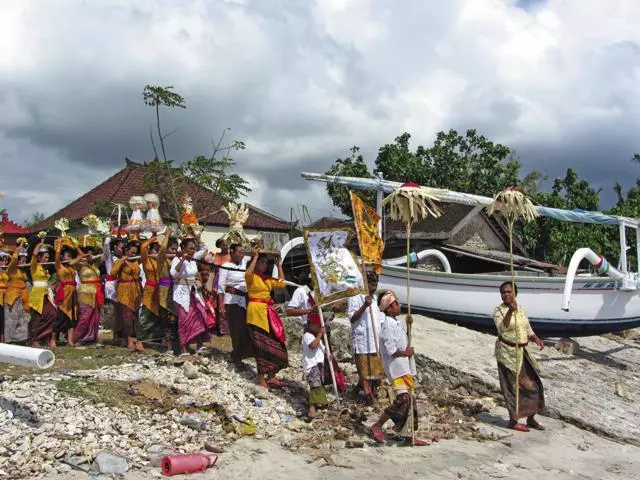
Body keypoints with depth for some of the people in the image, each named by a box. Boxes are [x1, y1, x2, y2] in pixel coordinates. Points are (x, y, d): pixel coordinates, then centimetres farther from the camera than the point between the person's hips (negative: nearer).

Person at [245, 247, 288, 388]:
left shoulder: (267, 279, 19)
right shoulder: (251, 277, -4)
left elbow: (281, 283, 21)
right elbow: (248, 273, -27)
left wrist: (279, 265, 20)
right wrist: (255, 257, -19)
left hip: (268, 313, 8)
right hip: (256, 312, -8)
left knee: (276, 345, 7)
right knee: (262, 345, -9)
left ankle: (271, 377, 18)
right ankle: (261, 380, -3)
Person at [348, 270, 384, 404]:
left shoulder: (374, 297, 15)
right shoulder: (355, 297, -10)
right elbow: (352, 317, -17)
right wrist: (364, 306, -27)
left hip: (375, 339, 8)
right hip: (362, 339, -8)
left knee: (374, 367, 12)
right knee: (364, 369, -2)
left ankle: (371, 392, 23)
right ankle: (368, 394, 3)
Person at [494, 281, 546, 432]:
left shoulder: (521, 310, 8)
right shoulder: (498, 311, -10)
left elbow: (528, 331, 12)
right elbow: (501, 329, -28)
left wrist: (536, 339, -9)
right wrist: (510, 311, -41)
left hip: (523, 351, 7)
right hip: (508, 352, -6)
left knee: (533, 384, 10)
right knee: (513, 386, -1)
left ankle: (531, 419, 23)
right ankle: (513, 421, 12)